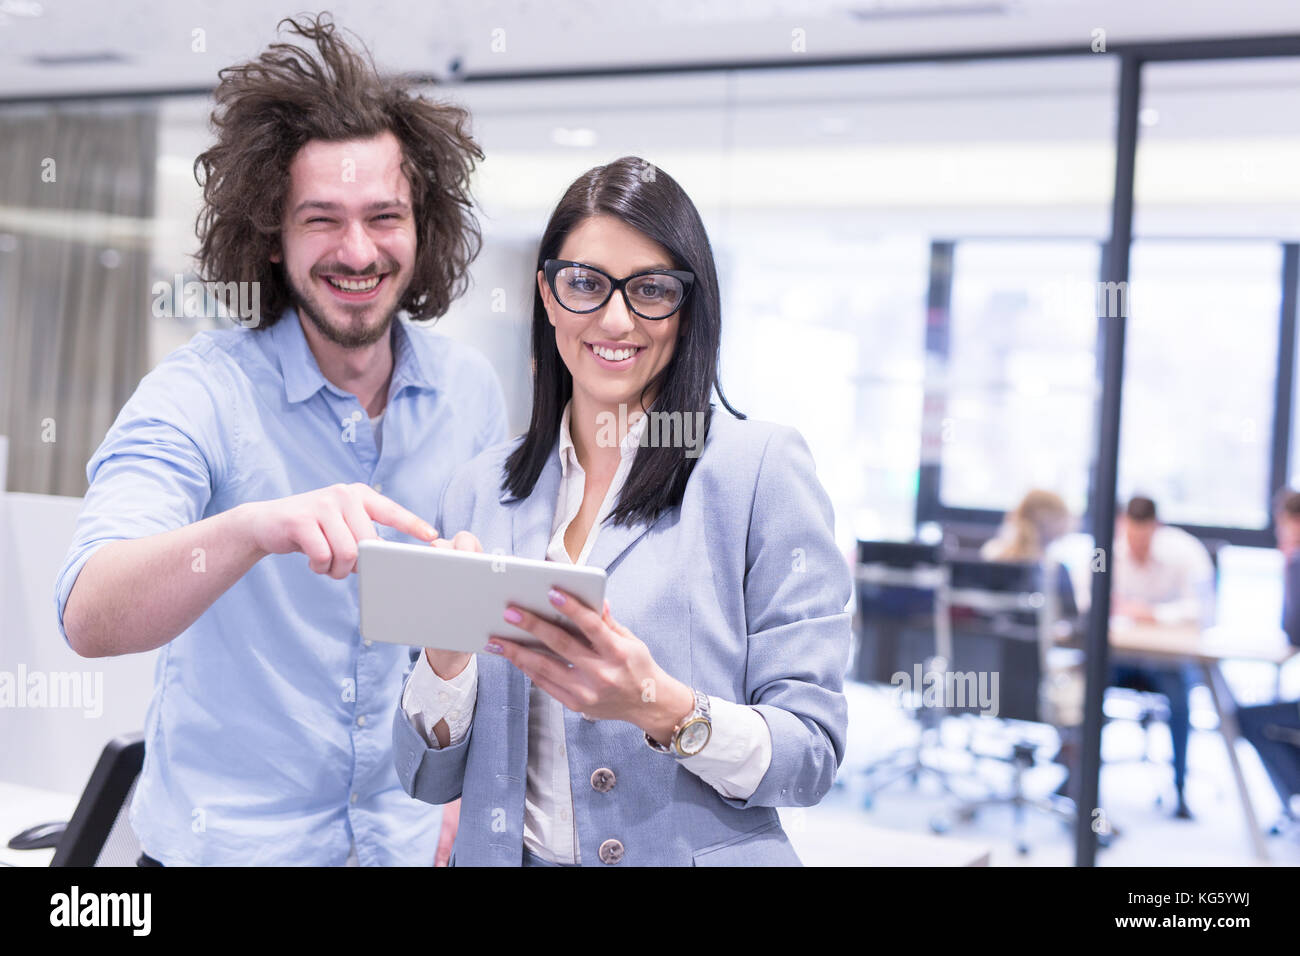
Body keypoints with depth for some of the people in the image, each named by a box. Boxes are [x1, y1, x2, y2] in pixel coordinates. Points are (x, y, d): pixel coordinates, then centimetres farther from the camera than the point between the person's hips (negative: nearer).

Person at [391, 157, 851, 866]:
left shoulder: (763, 467, -6)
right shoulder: (481, 489, 5)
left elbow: (811, 755, -7)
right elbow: (430, 777, 5)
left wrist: (660, 708, -23)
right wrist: (446, 654, -13)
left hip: (700, 851, -3)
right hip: (507, 853, 4)